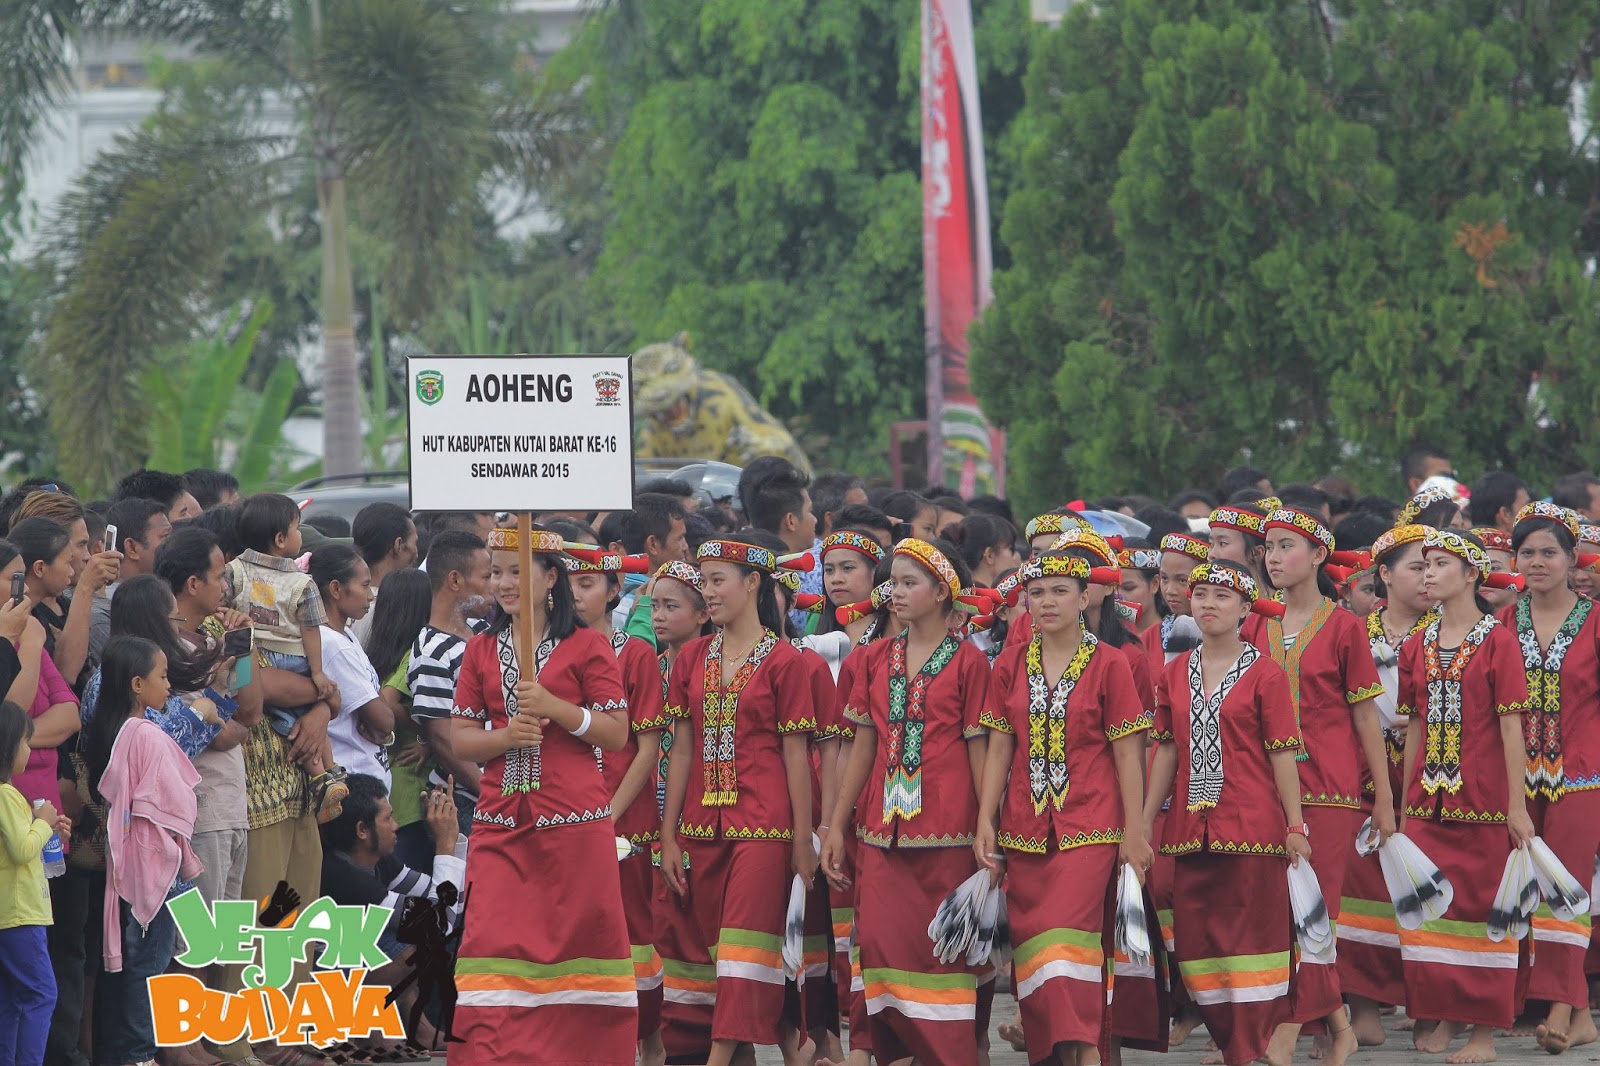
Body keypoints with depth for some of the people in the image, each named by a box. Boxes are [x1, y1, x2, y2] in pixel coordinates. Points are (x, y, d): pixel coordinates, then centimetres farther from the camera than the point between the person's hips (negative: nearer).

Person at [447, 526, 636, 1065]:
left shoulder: (586, 646, 4)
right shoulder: (481, 650, 14)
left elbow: (617, 733, -1)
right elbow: (461, 737, 10)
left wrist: (554, 707, -15)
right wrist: (507, 735, -10)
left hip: (574, 823, -3)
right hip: (500, 826, 3)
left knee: (578, 938, -2)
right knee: (494, 941, -7)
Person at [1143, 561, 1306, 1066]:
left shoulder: (1264, 674, -2)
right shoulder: (1174, 674, 11)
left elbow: (1282, 754, -4)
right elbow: (1166, 752, 14)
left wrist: (1295, 826, -8)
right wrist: (1145, 822, 11)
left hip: (1251, 825, -5)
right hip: (1190, 828, 5)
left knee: (1251, 936, -4)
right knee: (1195, 941, 5)